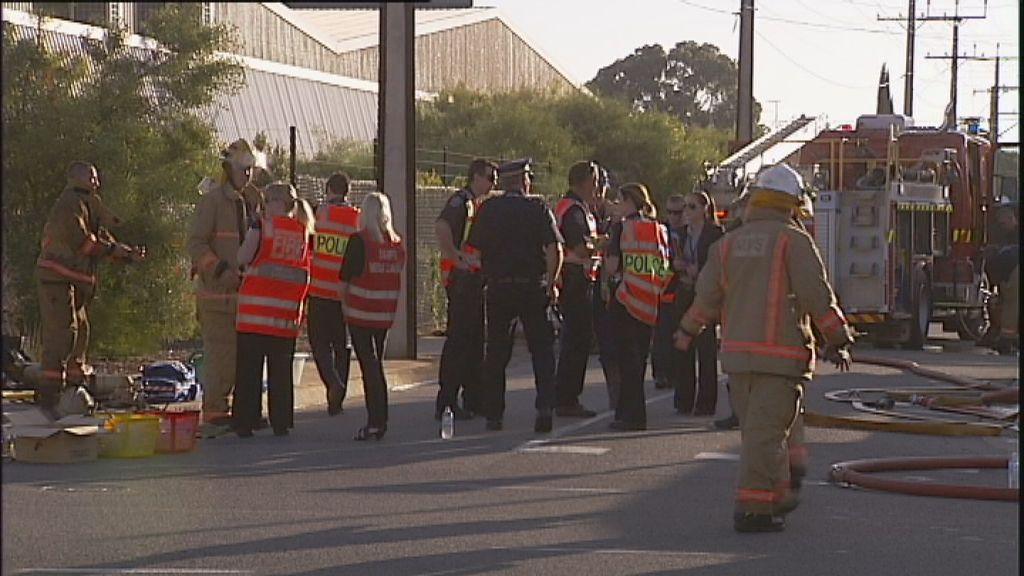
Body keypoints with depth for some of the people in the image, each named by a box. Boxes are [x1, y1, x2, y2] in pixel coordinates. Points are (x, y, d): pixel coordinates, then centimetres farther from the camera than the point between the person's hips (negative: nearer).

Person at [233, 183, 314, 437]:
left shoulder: (262, 225, -4)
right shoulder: (305, 233, 8)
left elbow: (242, 258, -6)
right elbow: (306, 273, 9)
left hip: (256, 308, -3)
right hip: (287, 311, 3)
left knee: (249, 368, 2)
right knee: (281, 369, 9)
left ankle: (245, 422, 1)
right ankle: (281, 423, 8)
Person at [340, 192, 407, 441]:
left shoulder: (359, 241, -10)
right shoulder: (398, 243, 4)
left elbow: (345, 278, -6)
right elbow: (398, 276, 8)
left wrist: (345, 304, 8)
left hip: (361, 311, -5)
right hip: (386, 313, 5)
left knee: (369, 366, -5)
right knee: (377, 364, 15)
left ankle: (374, 421, -10)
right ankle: (381, 420, 16)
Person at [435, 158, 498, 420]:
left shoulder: (478, 204, 18)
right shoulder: (460, 201, -13)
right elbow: (441, 228, -31)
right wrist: (458, 259, -25)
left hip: (476, 278, 10)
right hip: (461, 278, -10)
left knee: (475, 339, 13)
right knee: (458, 339, -10)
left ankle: (473, 400, 20)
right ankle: (446, 403, -8)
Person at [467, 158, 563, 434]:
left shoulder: (488, 209, 2)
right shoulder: (538, 207, -2)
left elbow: (476, 247, 2)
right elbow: (555, 250, -9)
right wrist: (551, 284, 1)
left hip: (498, 287, 1)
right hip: (533, 287, -1)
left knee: (496, 352, 9)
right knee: (542, 349, 6)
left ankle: (494, 414, 10)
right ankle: (545, 406, -8)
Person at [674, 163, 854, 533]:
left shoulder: (729, 243, 10)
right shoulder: (794, 240, -7)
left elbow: (707, 296, 9)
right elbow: (818, 297, -9)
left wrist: (687, 331, 25)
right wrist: (838, 340, 0)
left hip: (736, 352, 6)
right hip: (780, 354, -6)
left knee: (758, 428, 16)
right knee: (766, 431, -5)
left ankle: (777, 495, 27)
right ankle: (753, 508, -7)